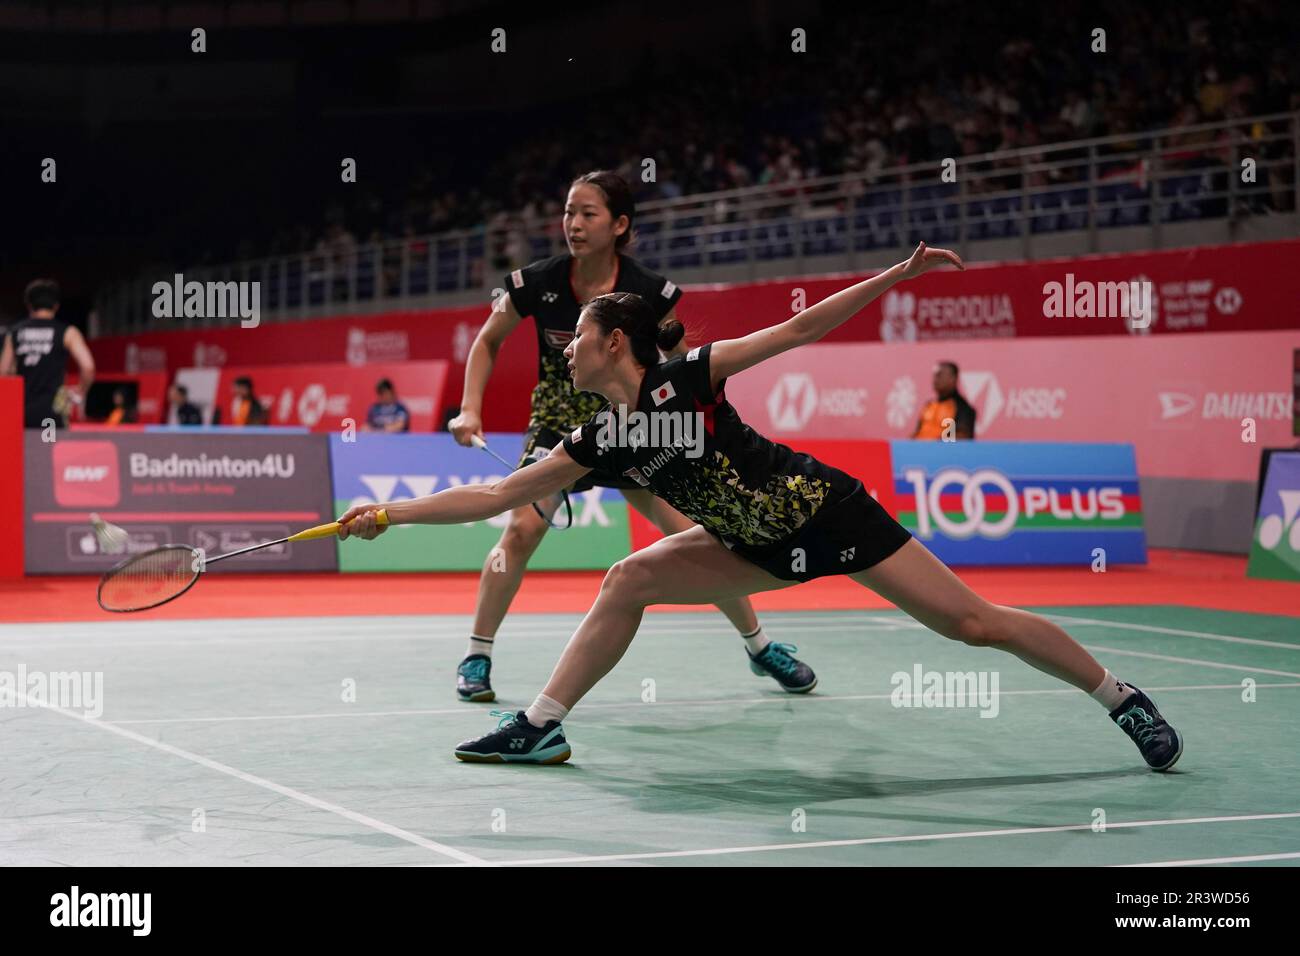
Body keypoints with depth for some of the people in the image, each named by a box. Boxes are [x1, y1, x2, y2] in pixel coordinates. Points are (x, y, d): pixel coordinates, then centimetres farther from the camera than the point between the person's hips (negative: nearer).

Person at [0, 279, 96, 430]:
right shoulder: (67, 332, 0)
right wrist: (79, 392, 5)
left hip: (21, 412, 3)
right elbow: (88, 366, -11)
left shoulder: (14, 332, 10)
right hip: (51, 411, -3)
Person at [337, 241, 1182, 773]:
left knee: (975, 623, -8)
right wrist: (392, 513, 1)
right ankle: (541, 726, 3)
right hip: (764, 545, 6)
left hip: (826, 513, -6)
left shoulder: (683, 381, -18)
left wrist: (897, 275, -23)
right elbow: (494, 495, 4)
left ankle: (1121, 698, 6)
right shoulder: (601, 441, 0)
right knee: (630, 580, -4)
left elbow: (800, 330, -17)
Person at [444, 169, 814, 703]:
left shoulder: (651, 293, -16)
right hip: (557, 426, 0)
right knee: (522, 529, -21)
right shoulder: (536, 284, -15)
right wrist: (471, 409, -9)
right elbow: (487, 342, 3)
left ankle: (760, 647, 16)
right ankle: (476, 656, -4)